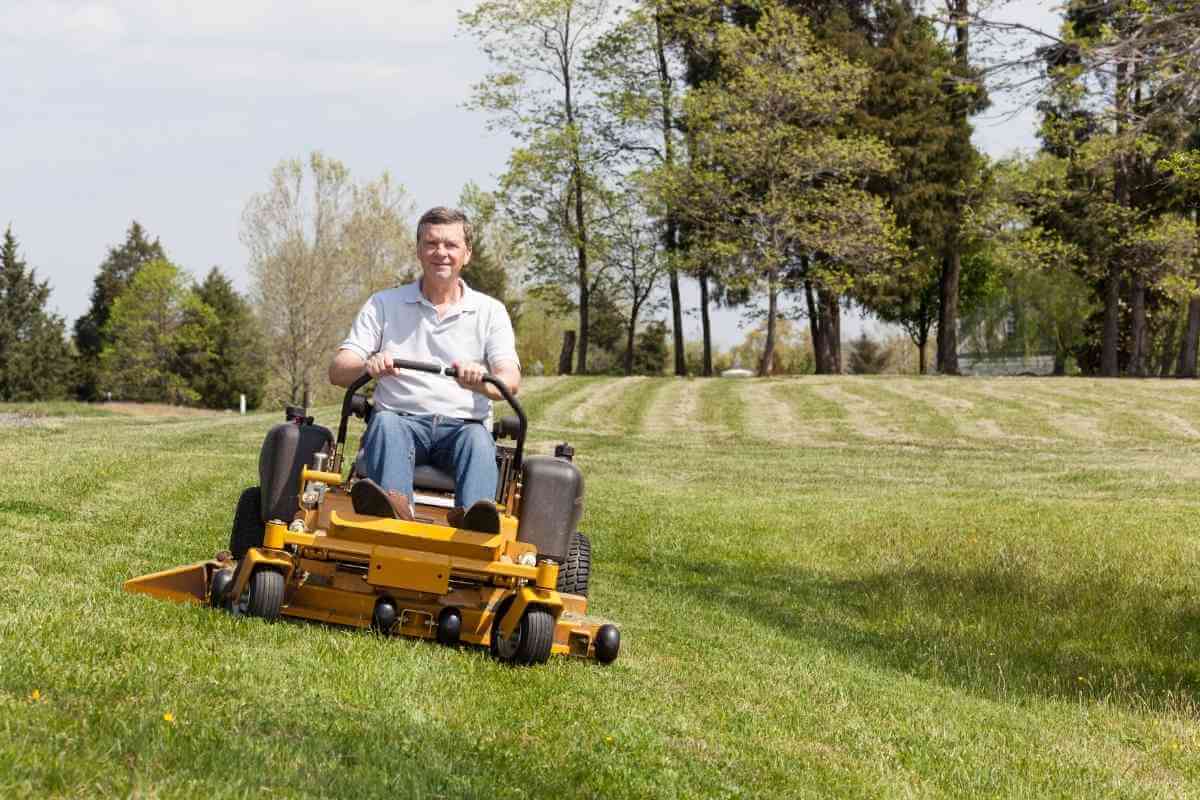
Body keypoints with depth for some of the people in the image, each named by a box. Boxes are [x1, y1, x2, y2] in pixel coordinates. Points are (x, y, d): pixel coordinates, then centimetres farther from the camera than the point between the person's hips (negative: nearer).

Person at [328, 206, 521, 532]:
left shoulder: (490, 311, 14)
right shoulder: (384, 304, 15)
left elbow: (511, 381, -1)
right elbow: (337, 371, 6)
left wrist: (483, 382, -27)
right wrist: (368, 366, -21)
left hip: (463, 424, 0)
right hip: (402, 420, 0)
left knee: (478, 439, -34)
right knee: (385, 422, -34)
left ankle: (470, 517, -63)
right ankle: (395, 505, -61)